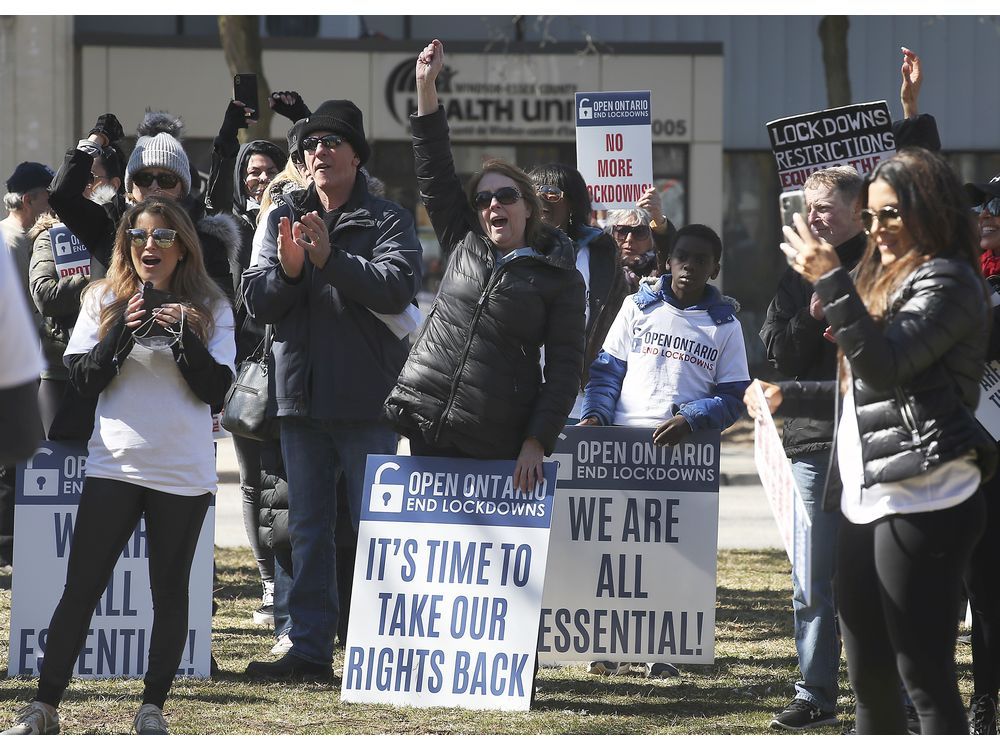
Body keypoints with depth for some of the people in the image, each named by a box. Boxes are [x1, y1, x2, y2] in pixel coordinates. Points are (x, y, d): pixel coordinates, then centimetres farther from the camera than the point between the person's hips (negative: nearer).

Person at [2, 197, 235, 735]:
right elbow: (83, 380, -2)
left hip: (182, 471, 0)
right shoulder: (104, 301, 5)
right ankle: (43, 707, 2)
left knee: (169, 591, 4)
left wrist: (183, 334, -16)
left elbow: (216, 389, -4)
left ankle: (152, 707, 13)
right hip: (115, 464, 0)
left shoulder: (210, 308, 2)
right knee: (81, 586, -2)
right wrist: (124, 331, -15)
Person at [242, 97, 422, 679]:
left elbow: (398, 286, -17)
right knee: (308, 527, 9)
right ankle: (311, 647, 13)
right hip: (301, 392, 5)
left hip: (366, 399, -5)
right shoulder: (285, 220, 12)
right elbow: (257, 301, 5)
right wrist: (287, 269, -15)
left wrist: (331, 259, -25)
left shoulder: (388, 221, -1)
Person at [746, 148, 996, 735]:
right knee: (869, 675, 13)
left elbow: (884, 367, -20)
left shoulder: (947, 283, -8)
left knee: (924, 673, -10)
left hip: (923, 503, -10)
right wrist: (787, 397, 27)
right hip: (867, 501, 10)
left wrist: (832, 283, -21)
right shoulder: (890, 281, 21)